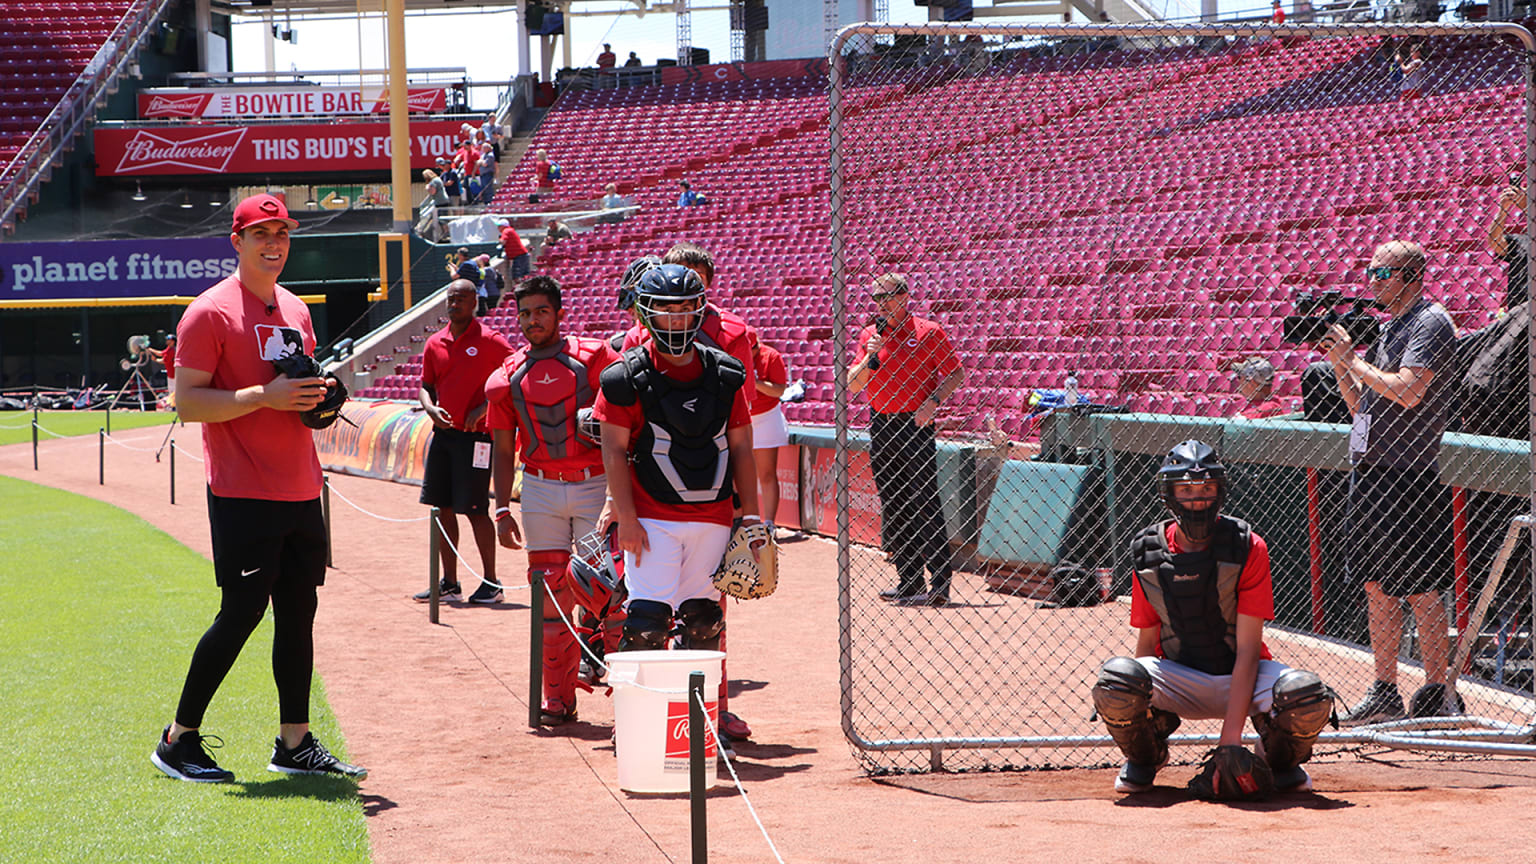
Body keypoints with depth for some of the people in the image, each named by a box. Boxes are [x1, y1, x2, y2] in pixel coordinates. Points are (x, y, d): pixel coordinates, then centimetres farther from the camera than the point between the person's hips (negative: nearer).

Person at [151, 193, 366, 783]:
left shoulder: (295, 311, 16)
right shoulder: (210, 312, -7)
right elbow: (188, 402, -13)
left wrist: (318, 396, 4)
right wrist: (266, 395, -21)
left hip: (300, 490, 7)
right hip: (243, 494, -7)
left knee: (298, 612, 7)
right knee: (242, 613, -7)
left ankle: (295, 744, 14)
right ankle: (179, 740, 5)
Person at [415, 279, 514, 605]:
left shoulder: (489, 340, -7)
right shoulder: (435, 343, 10)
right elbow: (426, 385, 17)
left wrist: (483, 408, -14)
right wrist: (431, 409, -4)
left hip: (475, 434, -6)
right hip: (443, 432, 6)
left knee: (475, 509, -6)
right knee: (443, 508, 8)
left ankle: (491, 583, 3)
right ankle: (449, 582, 16)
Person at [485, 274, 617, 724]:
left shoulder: (594, 357, 0)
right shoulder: (507, 378, 9)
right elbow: (503, 450, 13)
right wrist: (502, 509, 6)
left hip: (595, 484, -3)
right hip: (540, 489, 3)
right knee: (550, 595, 3)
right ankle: (558, 699, 10)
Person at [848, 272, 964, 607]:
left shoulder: (928, 331, -2)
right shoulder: (869, 335, 11)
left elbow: (956, 373, 0)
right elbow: (852, 385, 7)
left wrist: (933, 400, -14)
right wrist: (872, 358, -9)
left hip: (915, 425, -6)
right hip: (880, 426, 6)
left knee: (924, 505, -11)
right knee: (892, 508, 8)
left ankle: (940, 583, -11)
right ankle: (909, 582, 14)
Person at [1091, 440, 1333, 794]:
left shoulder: (1248, 548, -14)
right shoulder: (1147, 553, -5)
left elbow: (1247, 648, -18)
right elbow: (1147, 639, 3)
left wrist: (1231, 734, -25)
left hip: (1240, 678, -1)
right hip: (1177, 678, 1)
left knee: (1308, 695, -33)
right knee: (1114, 679, -32)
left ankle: (1280, 759, 5)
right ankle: (1144, 758, 4)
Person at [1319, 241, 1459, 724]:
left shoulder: (1431, 324, -8)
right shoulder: (1387, 328, 19)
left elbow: (1408, 392, -21)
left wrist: (1352, 357, -11)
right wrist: (1338, 361, 7)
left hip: (1409, 475, -9)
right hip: (1370, 473, 9)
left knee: (1420, 590, -6)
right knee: (1378, 587, 9)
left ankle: (1436, 695, -2)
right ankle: (1384, 693, 14)